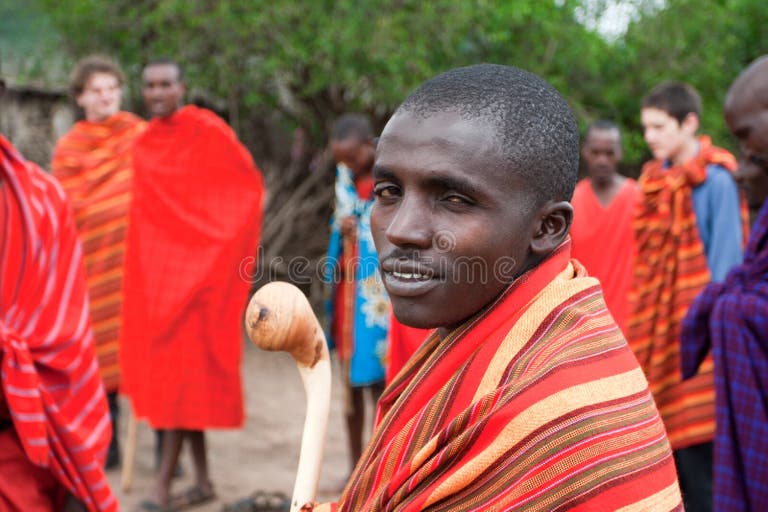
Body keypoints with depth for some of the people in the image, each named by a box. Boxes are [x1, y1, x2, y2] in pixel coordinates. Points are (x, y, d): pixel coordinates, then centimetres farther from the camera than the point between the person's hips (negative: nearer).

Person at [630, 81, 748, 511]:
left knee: (695, 441, -4)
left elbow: (726, 259, -11)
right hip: (658, 327, 7)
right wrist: (642, 324, 11)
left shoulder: (715, 180, -9)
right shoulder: (656, 179, 12)